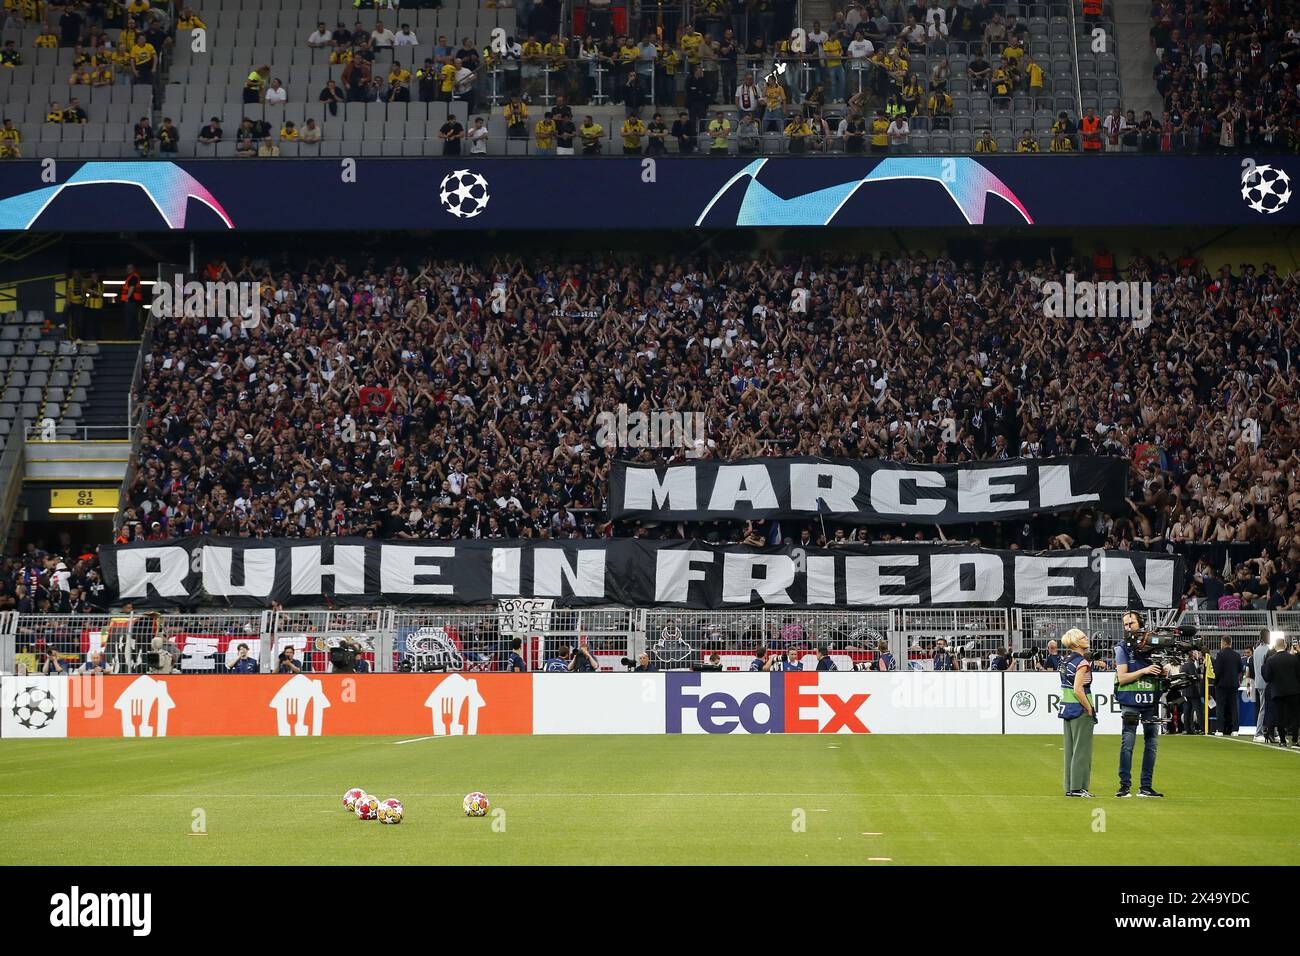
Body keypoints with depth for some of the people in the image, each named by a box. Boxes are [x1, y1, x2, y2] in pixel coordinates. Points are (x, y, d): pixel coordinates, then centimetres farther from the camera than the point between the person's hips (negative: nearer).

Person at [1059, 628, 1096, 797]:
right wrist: (1090, 709, -14)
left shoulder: (1066, 661, 11)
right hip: (1079, 708, -9)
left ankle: (1070, 787, 15)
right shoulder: (1082, 662, -15)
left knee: (1070, 749, 12)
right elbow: (1078, 690, -22)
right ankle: (1077, 788, -1)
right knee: (1082, 750, -2)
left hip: (1067, 707, 9)